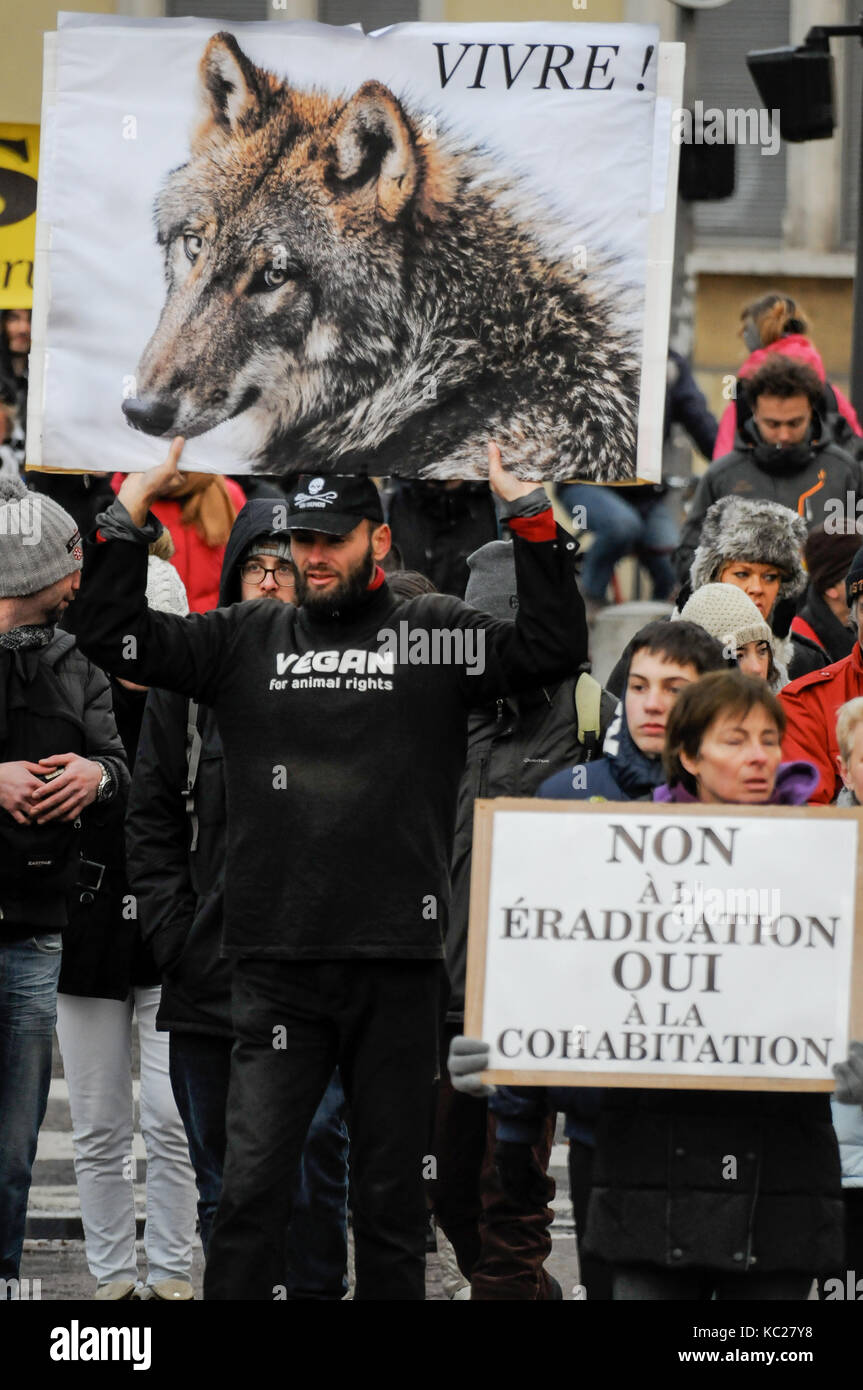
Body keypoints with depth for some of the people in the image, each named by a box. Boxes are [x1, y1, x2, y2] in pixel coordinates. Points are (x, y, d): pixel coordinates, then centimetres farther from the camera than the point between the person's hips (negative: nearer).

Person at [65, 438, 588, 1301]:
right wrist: (129, 515, 0)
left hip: (397, 970, -1)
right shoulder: (247, 640, 12)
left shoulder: (436, 636, 7)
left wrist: (527, 514, -10)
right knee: (250, 1190, -4)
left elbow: (555, 647, -6)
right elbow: (113, 637, 8)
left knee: (392, 1200, 7)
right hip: (275, 970, 1)